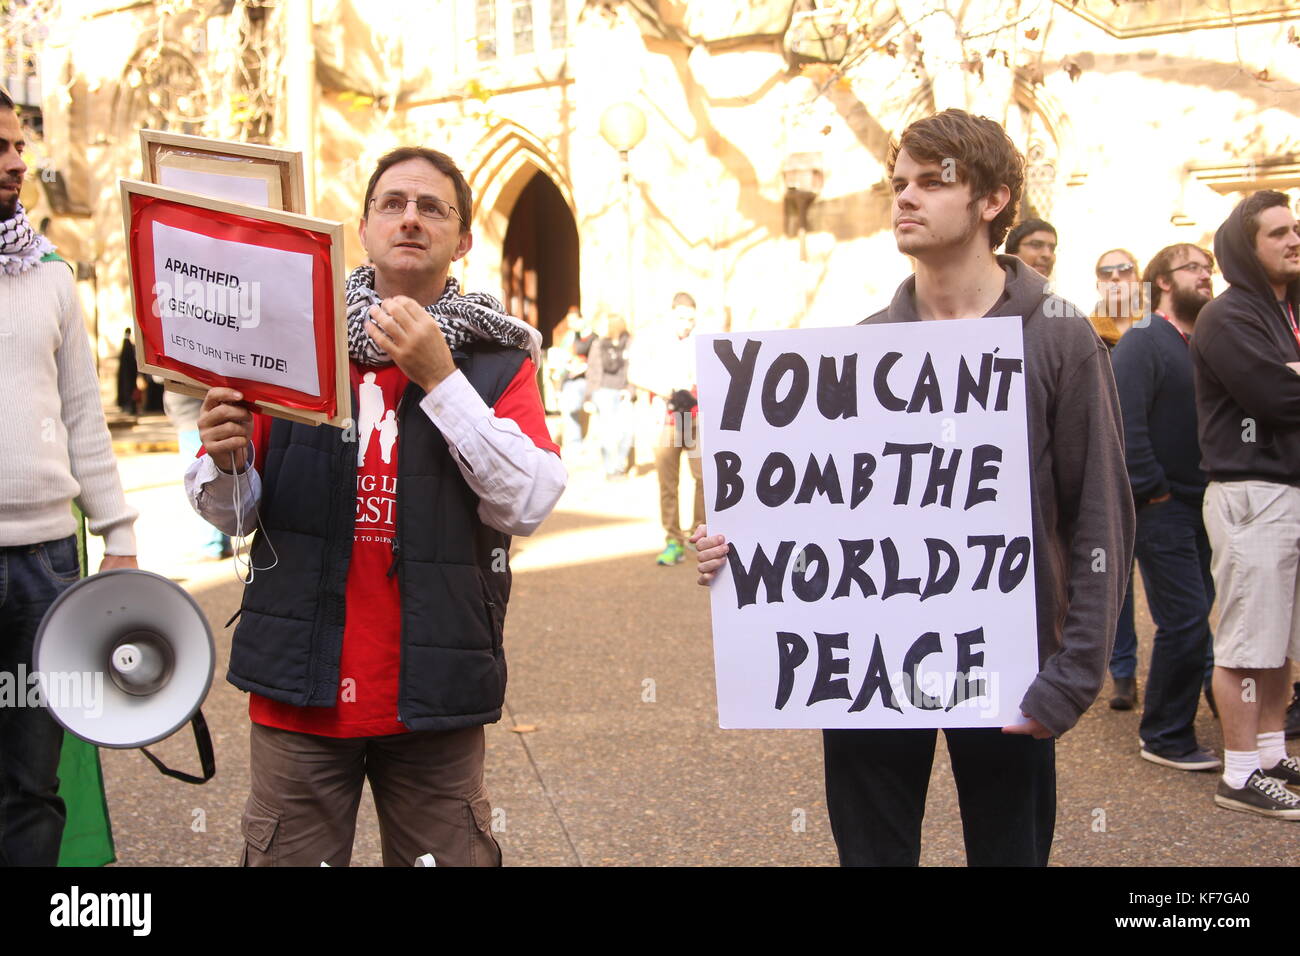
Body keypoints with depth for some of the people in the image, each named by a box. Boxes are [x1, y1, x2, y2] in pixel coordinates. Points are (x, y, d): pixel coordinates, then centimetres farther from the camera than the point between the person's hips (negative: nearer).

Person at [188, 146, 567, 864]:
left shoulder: (499, 358, 3)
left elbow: (529, 505, -13)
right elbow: (231, 514, 9)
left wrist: (439, 379, -18)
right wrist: (225, 464, -13)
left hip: (434, 693, -1)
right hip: (301, 684, 1)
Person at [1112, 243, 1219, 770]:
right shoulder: (1142, 342, -10)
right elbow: (1126, 422, -21)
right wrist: (1153, 488, -18)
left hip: (1200, 505, 8)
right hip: (1163, 506, -8)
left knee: (1194, 619, 11)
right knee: (1185, 622, -7)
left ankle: (1170, 729, 24)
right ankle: (1165, 738, 6)